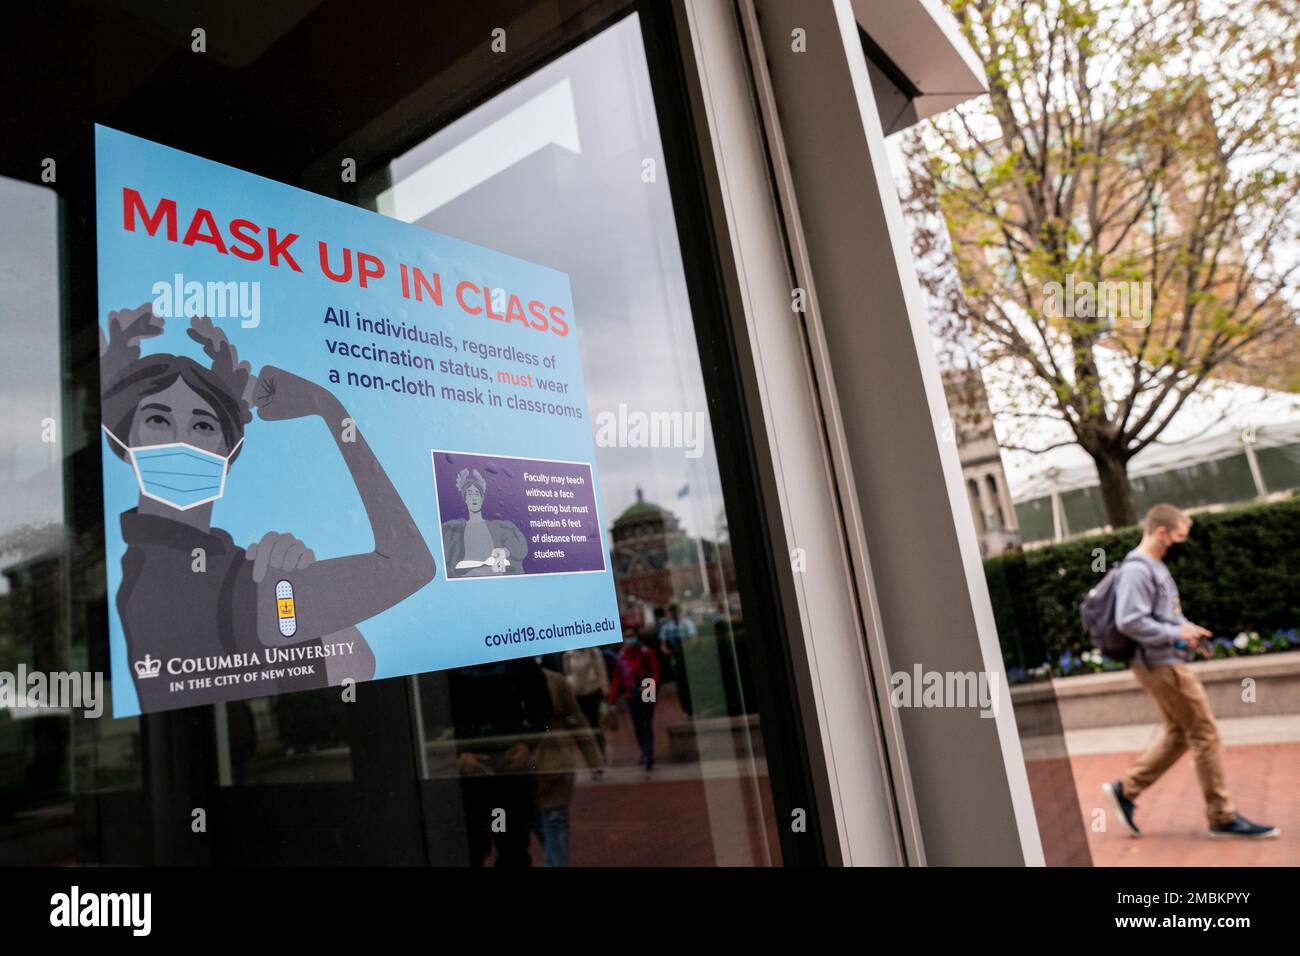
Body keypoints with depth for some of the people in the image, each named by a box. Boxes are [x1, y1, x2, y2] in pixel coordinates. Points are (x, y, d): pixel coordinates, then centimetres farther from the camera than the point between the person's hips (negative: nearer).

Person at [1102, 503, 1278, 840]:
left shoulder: (1155, 566, 14)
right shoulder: (1137, 569, -18)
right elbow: (1129, 621, -26)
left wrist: (1187, 629, 6)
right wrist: (1176, 633, -18)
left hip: (1166, 663, 10)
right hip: (1161, 665, -10)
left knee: (1178, 734, 15)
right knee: (1205, 735, -1)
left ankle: (1125, 789, 19)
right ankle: (1222, 817, 11)